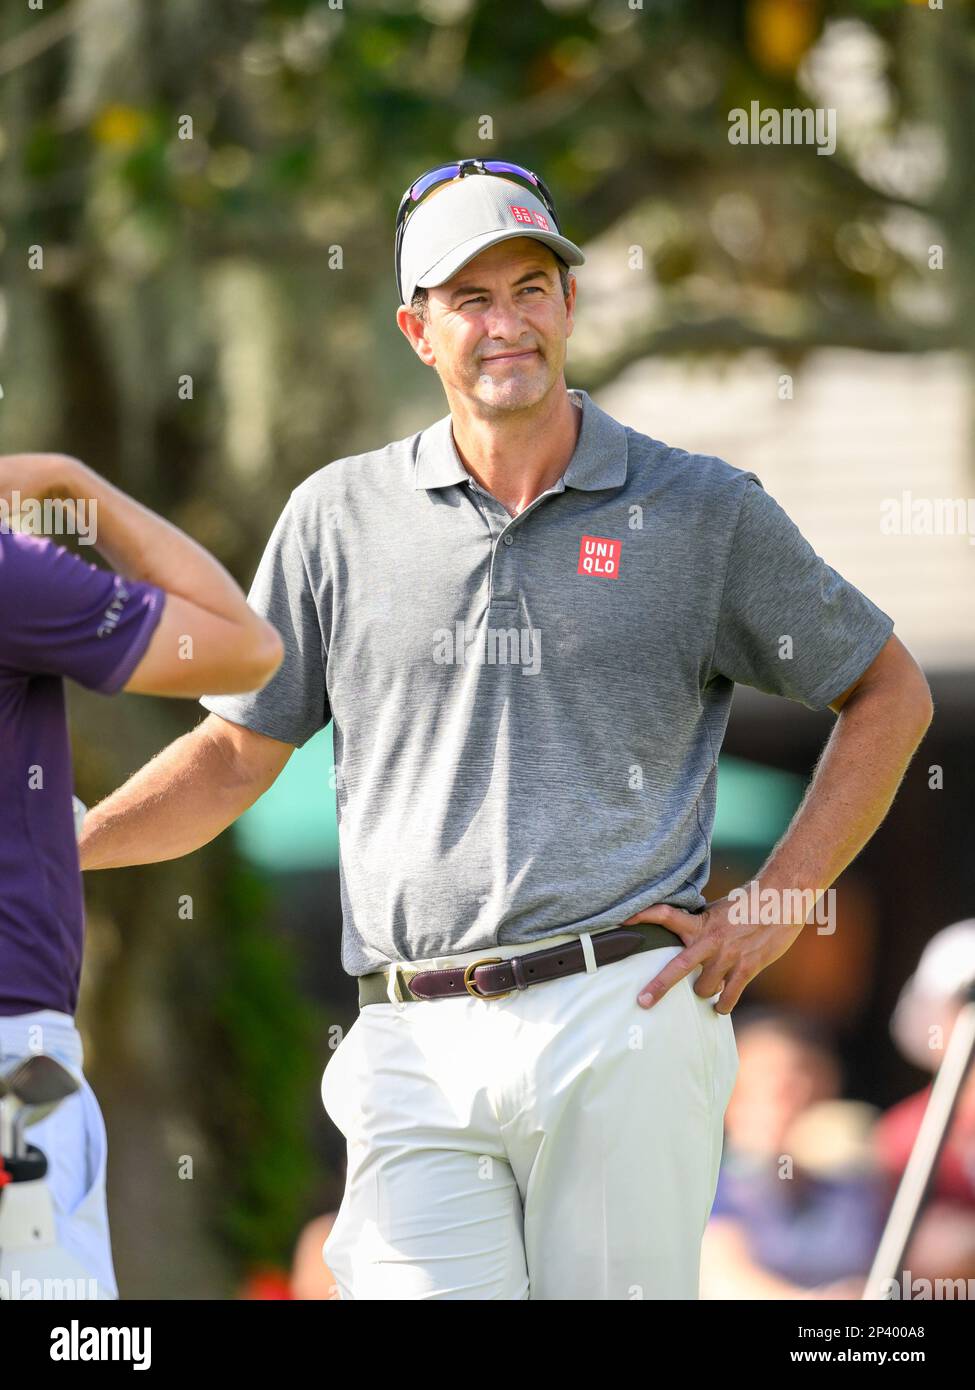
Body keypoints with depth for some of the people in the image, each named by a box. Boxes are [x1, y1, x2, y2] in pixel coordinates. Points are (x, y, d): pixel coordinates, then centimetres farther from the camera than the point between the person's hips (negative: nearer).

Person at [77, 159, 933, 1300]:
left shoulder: (704, 511, 7)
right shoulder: (341, 516, 12)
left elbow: (890, 694, 15)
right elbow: (236, 753, 16)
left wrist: (774, 915, 6)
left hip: (626, 1022, -1)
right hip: (418, 1052, 1)